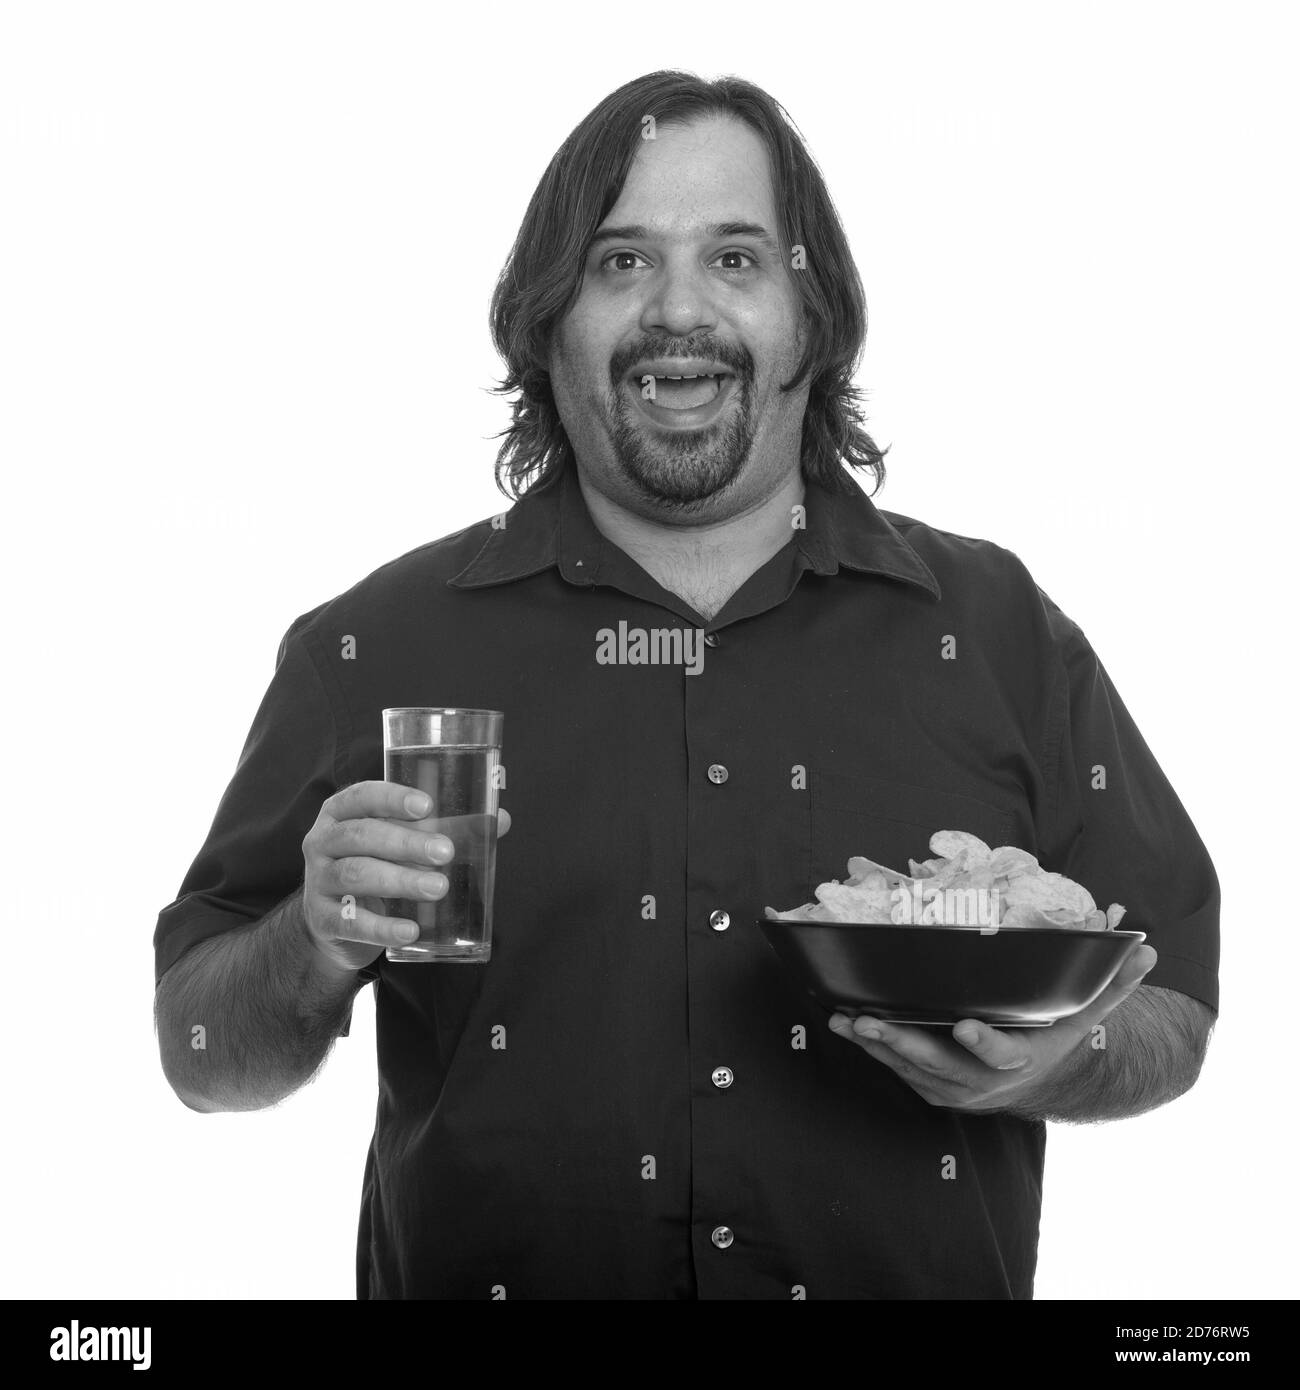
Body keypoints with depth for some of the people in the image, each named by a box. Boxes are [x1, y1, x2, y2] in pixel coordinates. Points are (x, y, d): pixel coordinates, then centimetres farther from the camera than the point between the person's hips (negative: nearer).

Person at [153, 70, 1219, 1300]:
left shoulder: (1003, 636, 5)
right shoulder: (375, 645, 2)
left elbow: (1174, 1021, 8)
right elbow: (202, 1059, 5)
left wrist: (1057, 1064, -10)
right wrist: (317, 952, -13)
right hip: (473, 1266, 1)